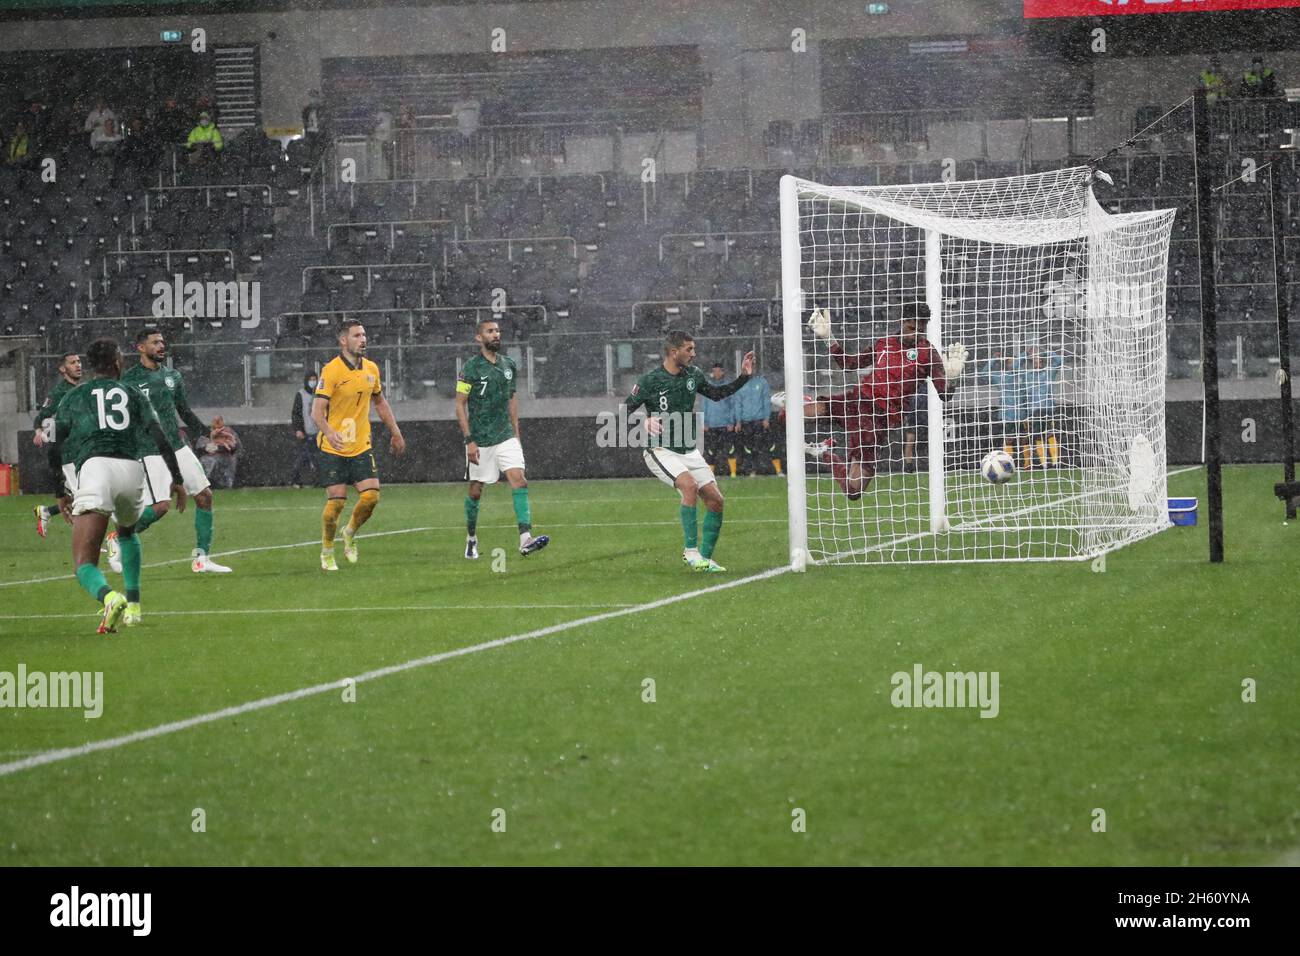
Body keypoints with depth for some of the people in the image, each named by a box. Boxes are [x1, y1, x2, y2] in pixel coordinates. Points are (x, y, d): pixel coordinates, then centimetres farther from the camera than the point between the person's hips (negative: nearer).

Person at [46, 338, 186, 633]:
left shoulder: (73, 397, 20)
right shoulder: (133, 395, 21)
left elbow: (53, 451, 16)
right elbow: (160, 440, 9)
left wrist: (61, 493, 26)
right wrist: (177, 479, 12)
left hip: (94, 467, -3)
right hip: (131, 469, 3)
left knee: (84, 564, -8)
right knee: (127, 532, 37)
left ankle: (110, 597, -41)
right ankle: (133, 606, 29)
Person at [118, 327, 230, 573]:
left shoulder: (172, 376, 12)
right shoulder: (130, 380, -8)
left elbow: (185, 413, 20)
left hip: (178, 448, 7)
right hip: (151, 452, -7)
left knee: (204, 495, 1)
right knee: (159, 506, -15)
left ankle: (201, 558, 7)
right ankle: (118, 540, 7)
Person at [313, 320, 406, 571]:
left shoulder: (371, 369, 7)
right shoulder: (331, 370, -13)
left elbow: (380, 402, 23)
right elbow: (317, 411, -19)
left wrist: (395, 433, 22)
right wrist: (329, 432, -37)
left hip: (361, 446, 5)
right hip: (333, 449, -5)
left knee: (371, 495, -7)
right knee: (336, 501, -7)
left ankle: (350, 534, 21)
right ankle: (327, 552, 13)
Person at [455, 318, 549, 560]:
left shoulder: (509, 365, 8)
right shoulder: (471, 368, -8)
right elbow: (460, 405, -7)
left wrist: (516, 433, 14)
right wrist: (469, 440, -13)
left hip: (506, 437, 3)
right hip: (480, 441, -3)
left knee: (519, 481, -14)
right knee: (475, 491, 6)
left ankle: (525, 540, -23)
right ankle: (471, 538, 28)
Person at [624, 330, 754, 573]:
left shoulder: (693, 375, 5)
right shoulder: (650, 380, -12)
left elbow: (717, 393, 22)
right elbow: (623, 413, -10)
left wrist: (743, 377, 10)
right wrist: (643, 422, -31)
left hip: (689, 450, 7)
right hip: (660, 450, -7)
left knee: (715, 500, -2)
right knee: (690, 485, -31)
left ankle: (705, 558, 12)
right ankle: (690, 550, -23)